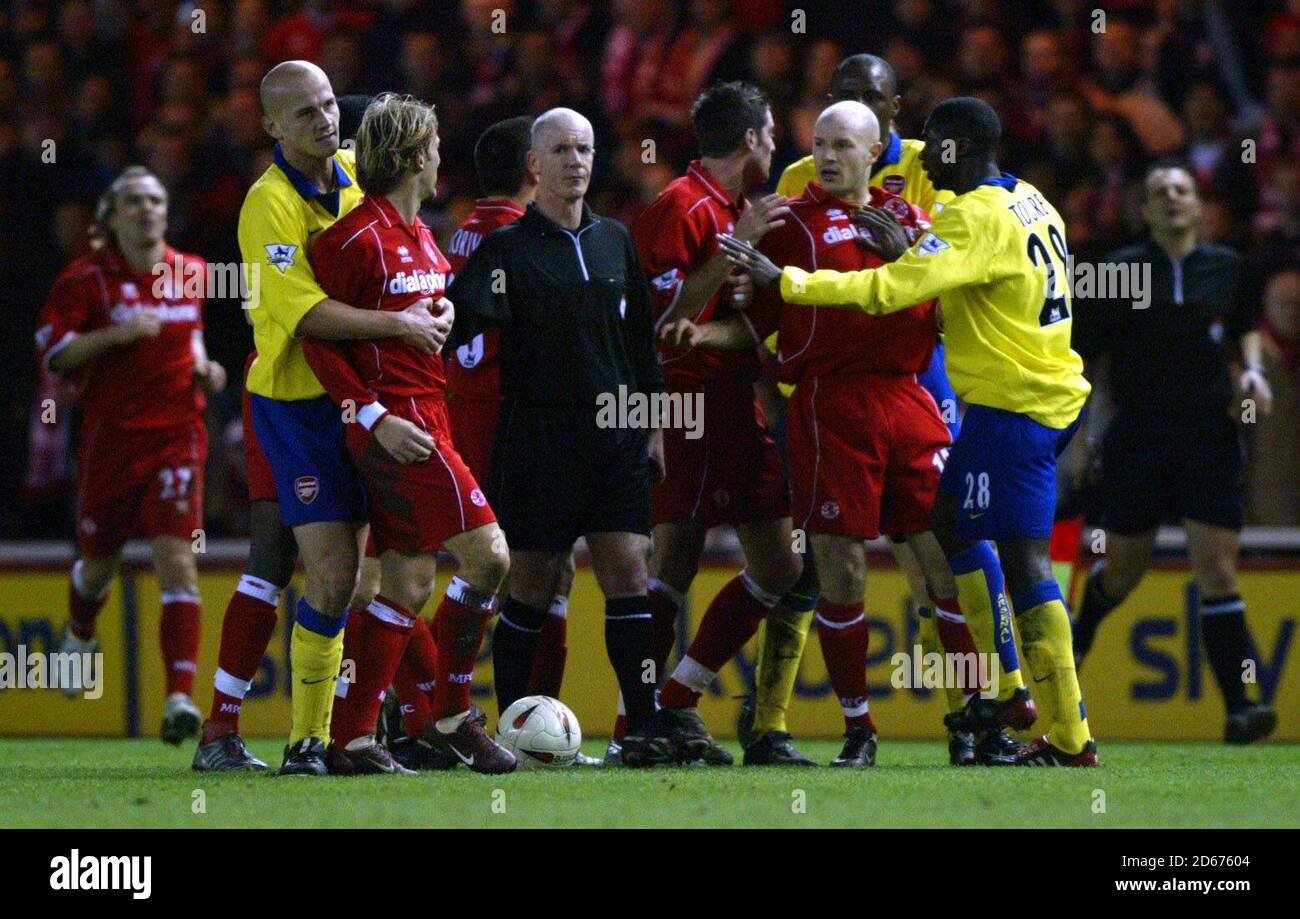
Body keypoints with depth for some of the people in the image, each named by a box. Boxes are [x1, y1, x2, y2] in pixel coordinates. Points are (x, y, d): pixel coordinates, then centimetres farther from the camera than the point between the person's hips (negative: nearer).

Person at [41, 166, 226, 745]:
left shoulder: (191, 273, 8)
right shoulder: (87, 278, -4)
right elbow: (51, 352, -10)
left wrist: (203, 369, 6)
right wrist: (116, 333, -21)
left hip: (176, 433, 1)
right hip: (109, 435, -1)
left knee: (176, 558, -15)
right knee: (100, 561, 14)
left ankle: (180, 697, -22)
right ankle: (80, 637, 50)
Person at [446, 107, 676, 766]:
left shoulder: (615, 241, 14)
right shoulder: (508, 249, -1)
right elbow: (457, 321, -11)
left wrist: (653, 422, 15)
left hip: (614, 434, 4)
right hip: (537, 433, -4)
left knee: (628, 575, -5)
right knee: (532, 586, -1)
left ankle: (643, 729, -6)